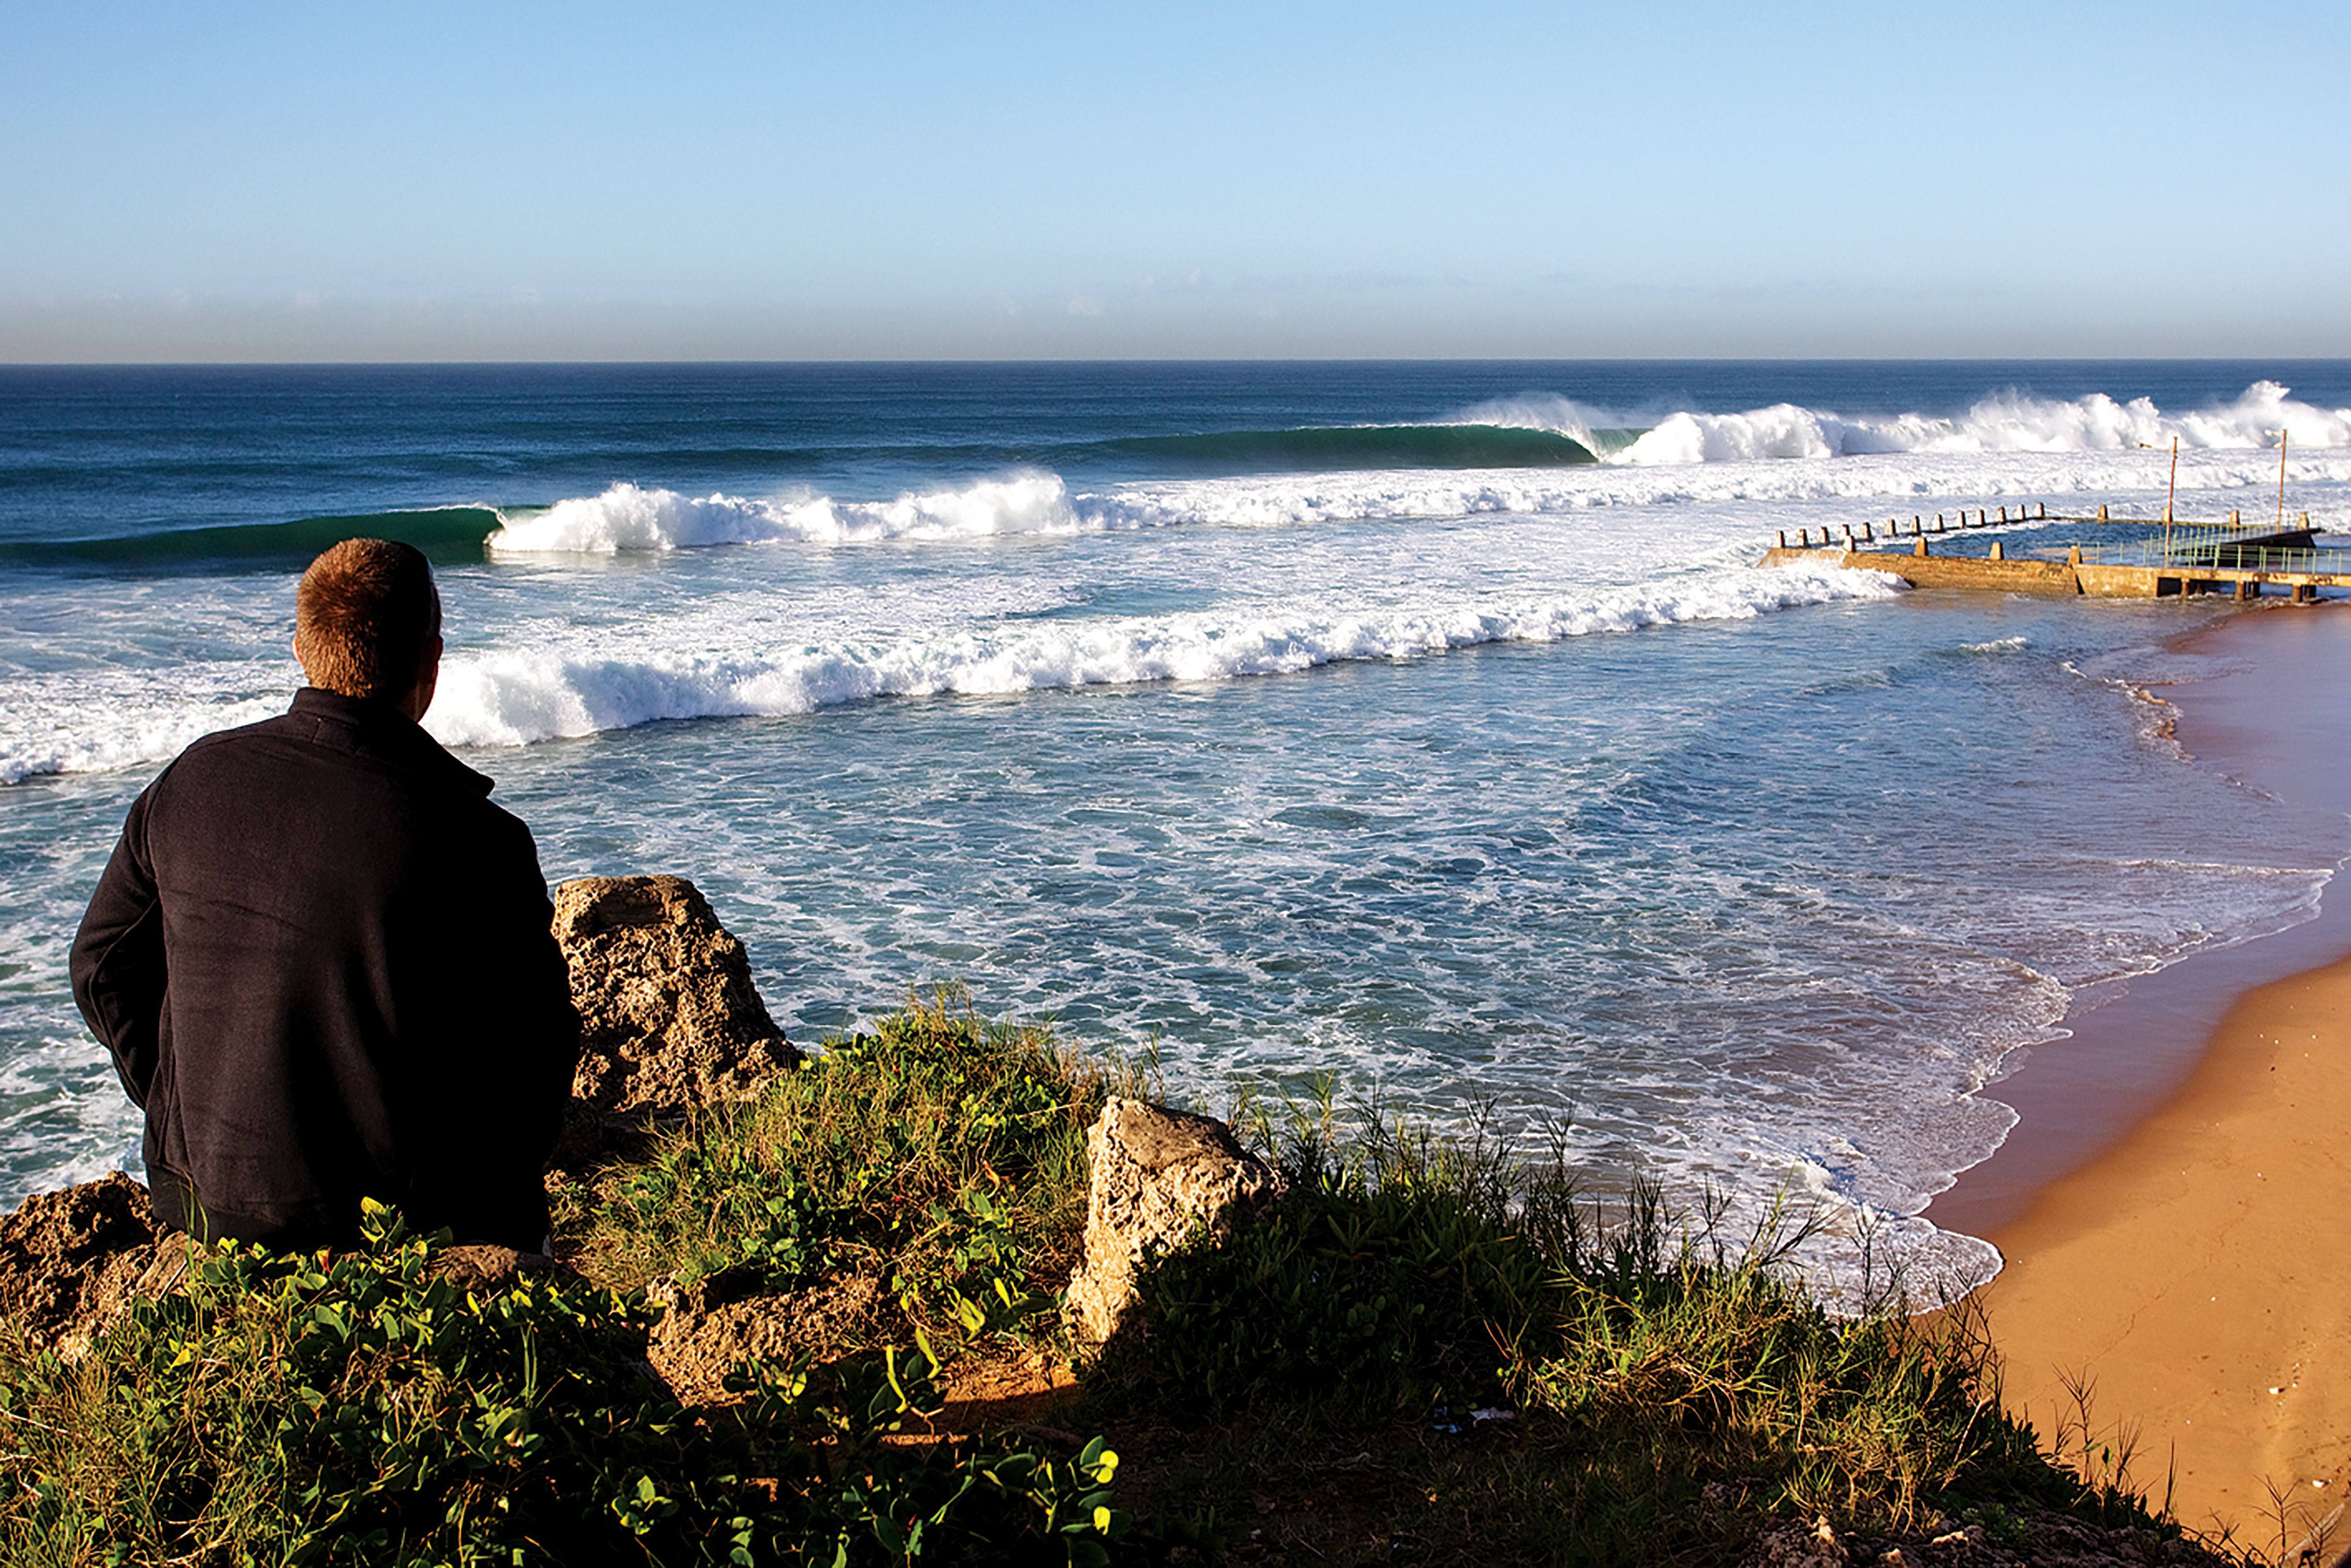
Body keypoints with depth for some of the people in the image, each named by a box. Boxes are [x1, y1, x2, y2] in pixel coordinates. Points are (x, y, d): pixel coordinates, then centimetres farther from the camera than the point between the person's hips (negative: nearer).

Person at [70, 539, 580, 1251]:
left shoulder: (191, 781, -5)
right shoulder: (472, 838, -21)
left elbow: (103, 967, 6)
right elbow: (540, 1046, -11)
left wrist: (185, 1115, 15)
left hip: (216, 1200, 5)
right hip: (418, 1216, -5)